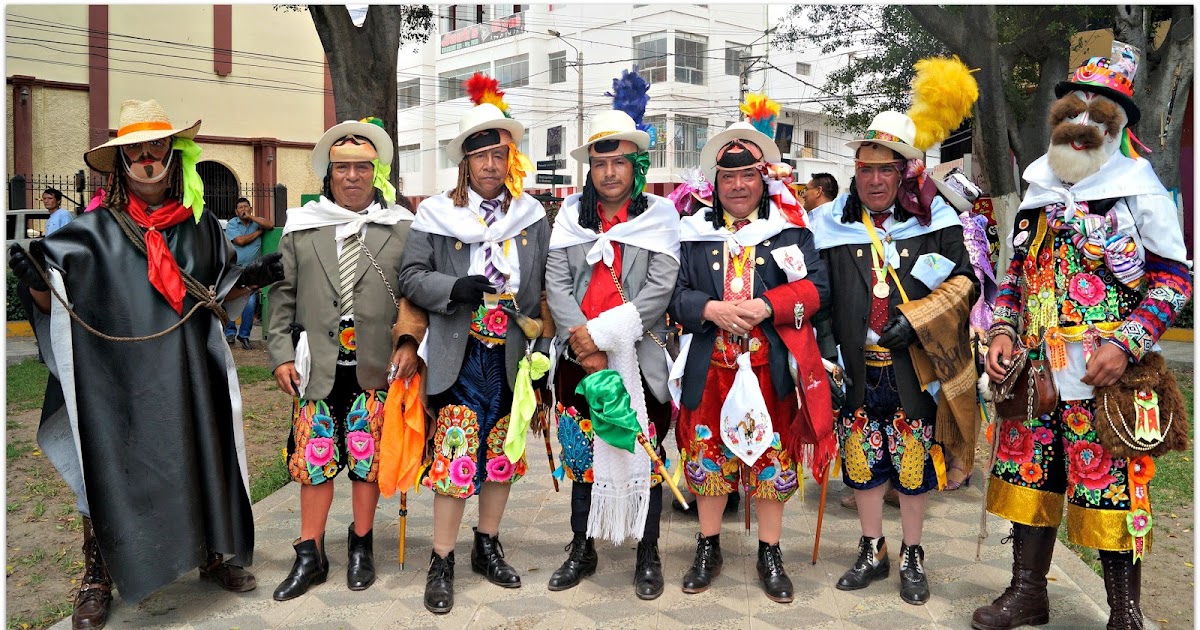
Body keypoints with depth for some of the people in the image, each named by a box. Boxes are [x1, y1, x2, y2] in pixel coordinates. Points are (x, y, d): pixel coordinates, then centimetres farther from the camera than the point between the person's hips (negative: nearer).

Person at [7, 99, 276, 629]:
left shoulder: (200, 226, 6)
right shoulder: (94, 229, -1)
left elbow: (219, 289, 16)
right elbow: (53, 300, 0)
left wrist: (255, 277, -1)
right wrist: (33, 276, -20)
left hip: (185, 372, 2)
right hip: (115, 375, -2)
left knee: (200, 460, 11)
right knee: (109, 469, 4)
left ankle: (213, 554, 30)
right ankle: (98, 578, 21)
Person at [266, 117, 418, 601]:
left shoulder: (403, 228, 2)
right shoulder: (302, 228, 8)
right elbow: (283, 294, 8)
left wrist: (410, 343, -10)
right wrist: (281, 354, 2)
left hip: (376, 365, -1)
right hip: (317, 367, 2)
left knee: (368, 457, 7)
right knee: (315, 457, 7)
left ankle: (361, 544, 27)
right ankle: (310, 555, 20)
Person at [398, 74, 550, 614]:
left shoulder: (532, 217, 7)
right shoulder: (437, 214, 0)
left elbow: (542, 289, 9)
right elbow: (411, 276, -4)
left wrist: (539, 342, 1)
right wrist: (454, 289, -21)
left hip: (511, 357, 3)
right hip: (459, 357, -3)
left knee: (502, 455, 13)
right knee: (454, 458, -3)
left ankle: (487, 545, 30)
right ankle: (441, 561, 11)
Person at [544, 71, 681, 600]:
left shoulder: (659, 215, -1)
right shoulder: (572, 214, 7)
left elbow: (660, 288, -11)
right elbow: (556, 283, -1)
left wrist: (600, 332, -16)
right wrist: (583, 344, -13)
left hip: (638, 358, -3)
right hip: (579, 358, 3)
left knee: (644, 457, 5)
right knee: (581, 455, 12)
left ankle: (648, 555, 21)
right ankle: (582, 550, 27)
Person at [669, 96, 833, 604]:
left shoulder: (790, 229, 2)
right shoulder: (695, 233, 6)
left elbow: (816, 288, -5)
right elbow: (674, 293, 2)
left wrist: (764, 307, -18)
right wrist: (711, 310, -16)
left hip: (771, 370, -1)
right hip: (709, 369, 1)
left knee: (772, 459, 8)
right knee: (708, 456, 10)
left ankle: (770, 555, 24)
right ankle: (708, 549, 27)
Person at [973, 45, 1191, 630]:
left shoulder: (1139, 191, -1)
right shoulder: (1037, 190, 14)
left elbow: (1175, 275, -4)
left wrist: (1125, 345, -16)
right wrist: (1003, 330, 4)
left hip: (1106, 371, -5)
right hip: (1033, 368, 5)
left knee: (1110, 491, -1)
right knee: (1028, 473, 11)